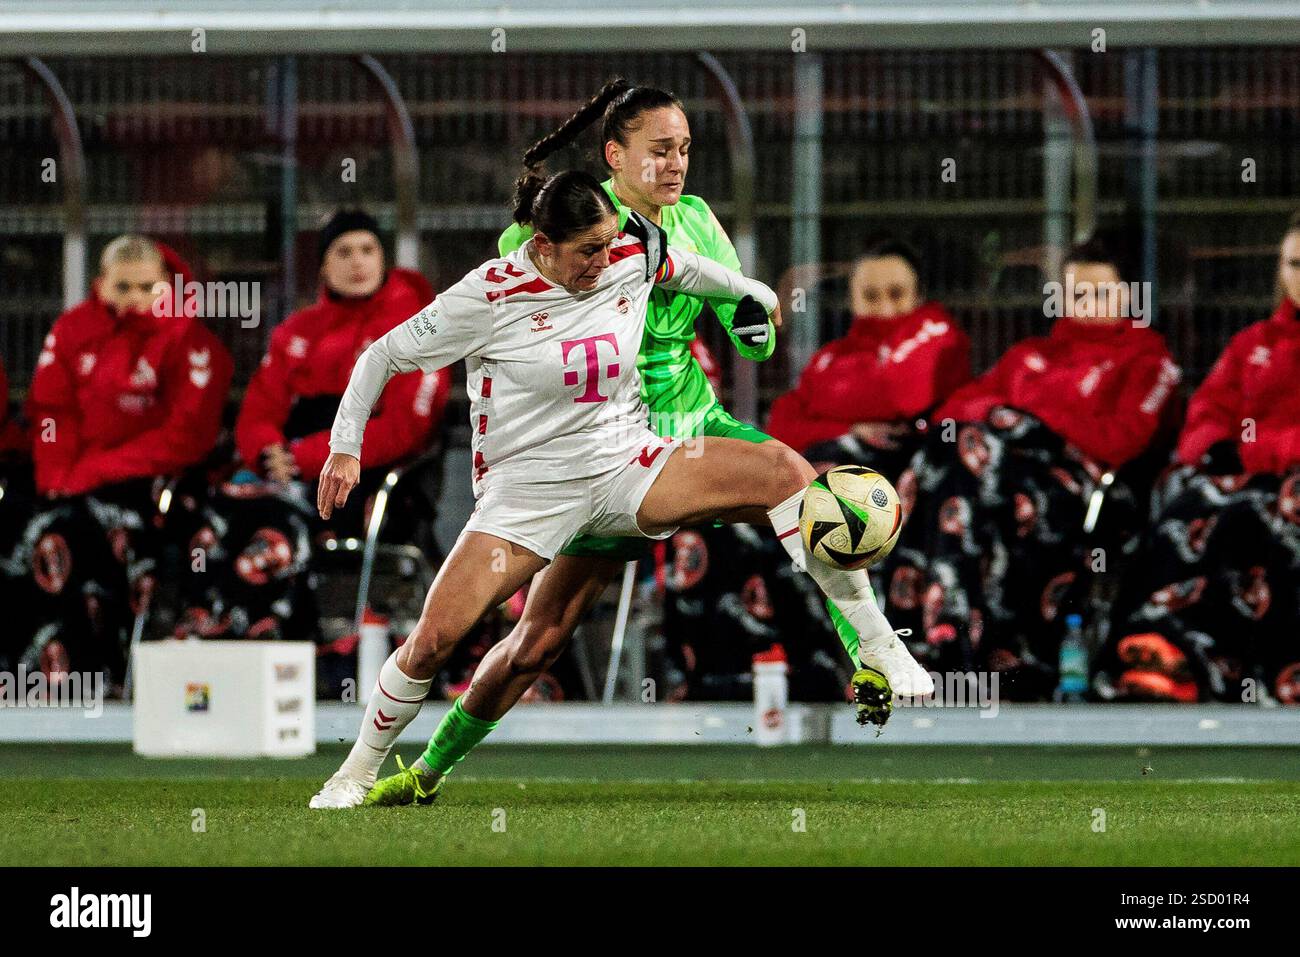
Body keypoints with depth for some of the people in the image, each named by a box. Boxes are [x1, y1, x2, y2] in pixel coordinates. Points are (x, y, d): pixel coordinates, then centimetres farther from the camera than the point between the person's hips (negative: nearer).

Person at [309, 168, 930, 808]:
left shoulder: (632, 259, -5)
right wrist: (345, 448, -10)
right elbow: (383, 356, -5)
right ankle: (359, 773, 6)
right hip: (527, 485, -3)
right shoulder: (490, 295, -15)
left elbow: (688, 270, 21)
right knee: (434, 637, -19)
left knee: (784, 471, -20)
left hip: (628, 467, 3)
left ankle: (882, 650, -13)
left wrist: (758, 295, 37)